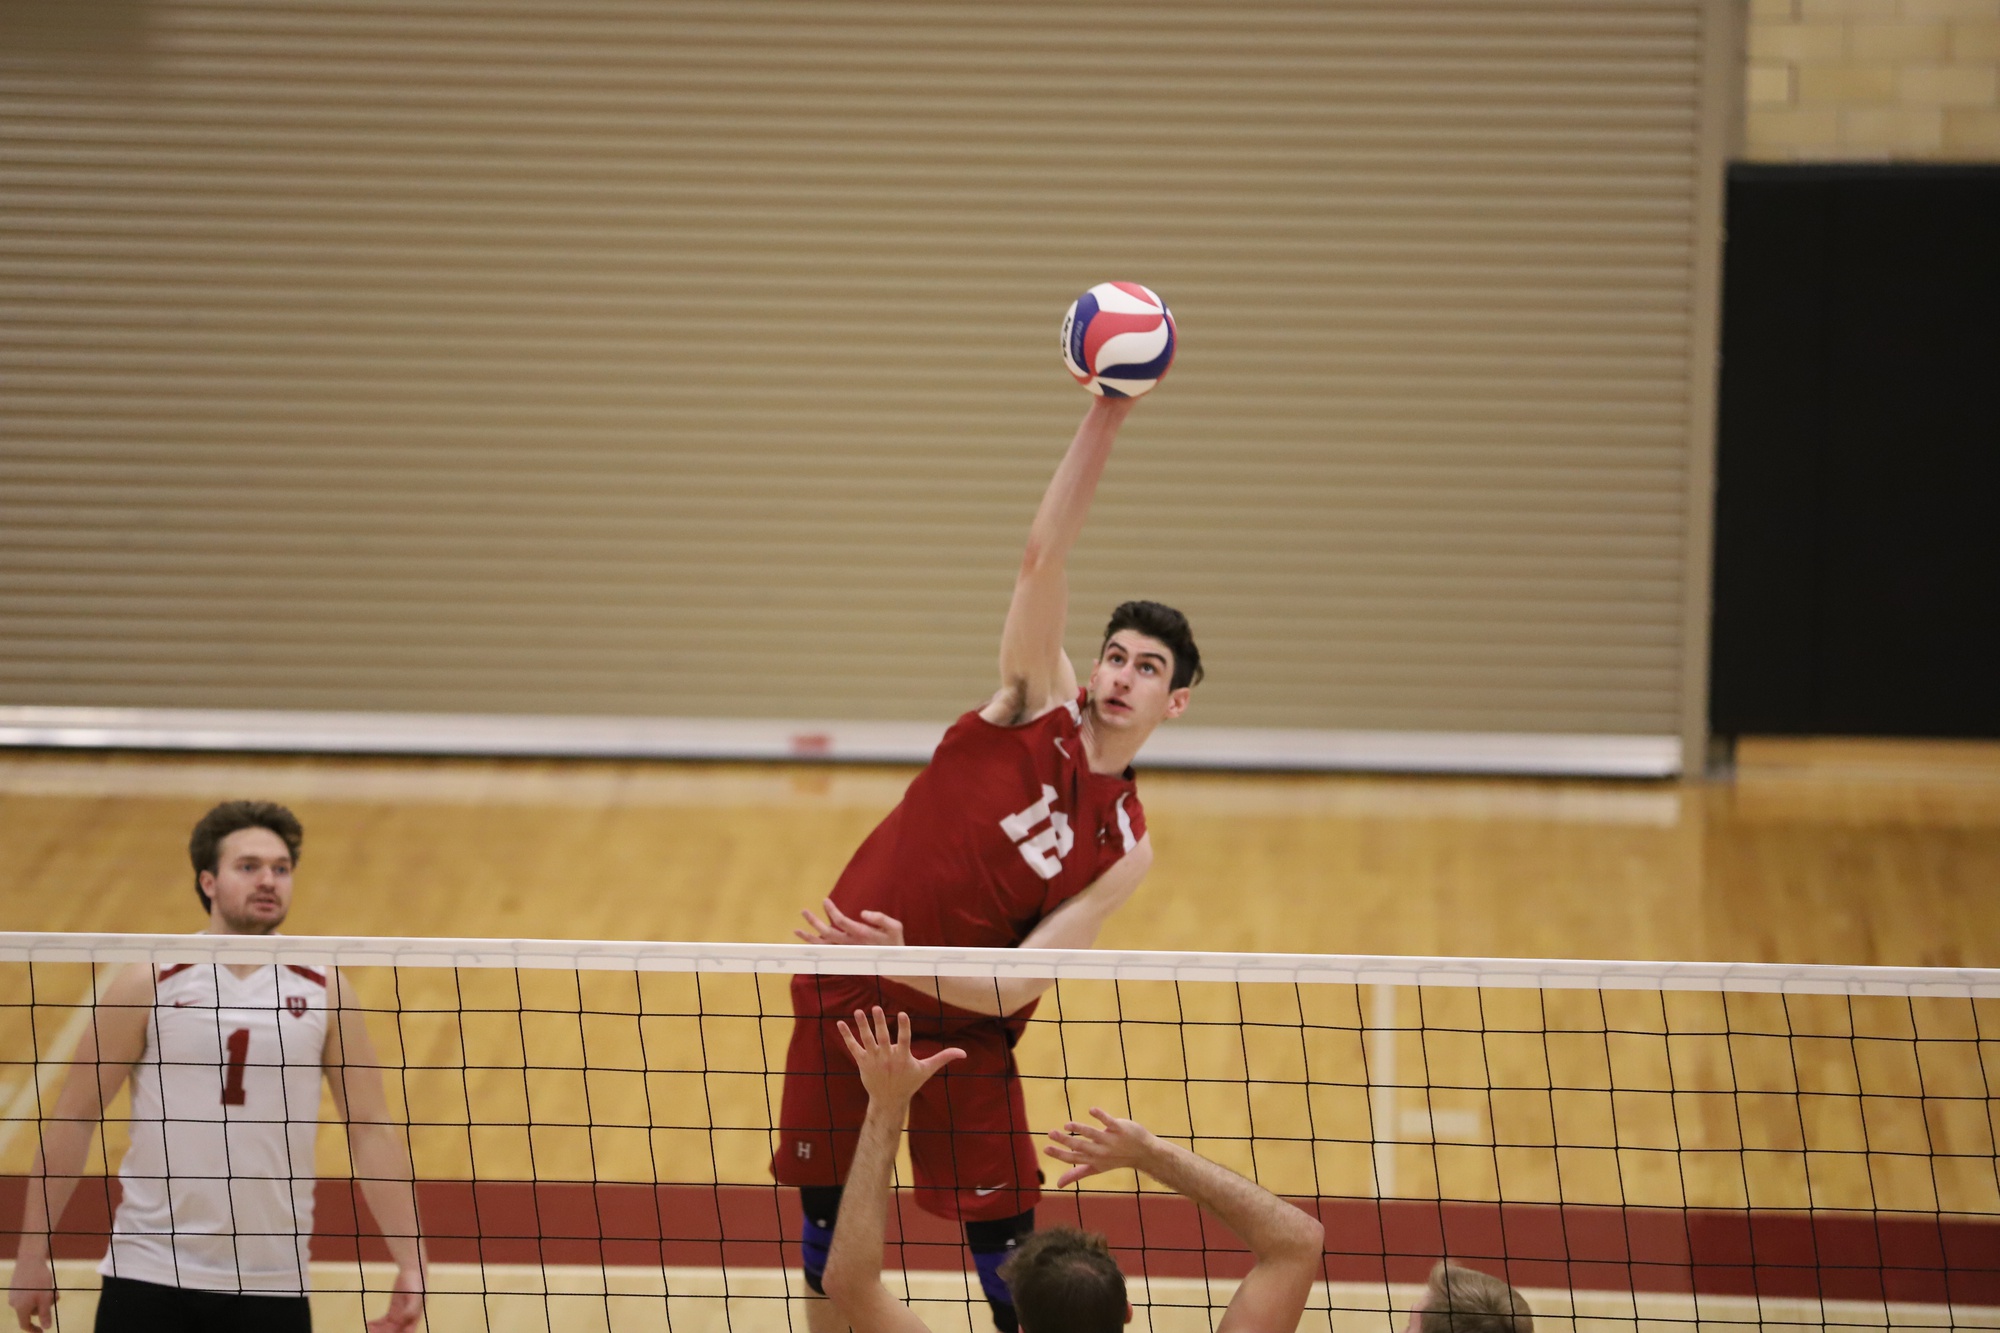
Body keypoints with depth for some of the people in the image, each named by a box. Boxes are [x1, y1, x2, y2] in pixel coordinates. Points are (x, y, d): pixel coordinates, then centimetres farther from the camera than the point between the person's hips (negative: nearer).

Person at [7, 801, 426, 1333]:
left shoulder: (323, 991, 4)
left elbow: (372, 1131, 5)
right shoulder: (150, 984, -1)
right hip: (149, 1279, -1)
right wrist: (32, 1255, 0)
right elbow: (73, 1117, 2)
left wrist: (411, 1263, -2)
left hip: (273, 1287, 1)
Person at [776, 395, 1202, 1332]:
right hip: (841, 1002, 1)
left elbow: (1014, 988, -14)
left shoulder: (1124, 847, -7)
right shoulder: (1043, 706, -4)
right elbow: (1043, 555, -17)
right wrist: (1104, 421, -27)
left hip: (959, 1029, -1)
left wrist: (904, 964, -31)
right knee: (826, 1226, 7)